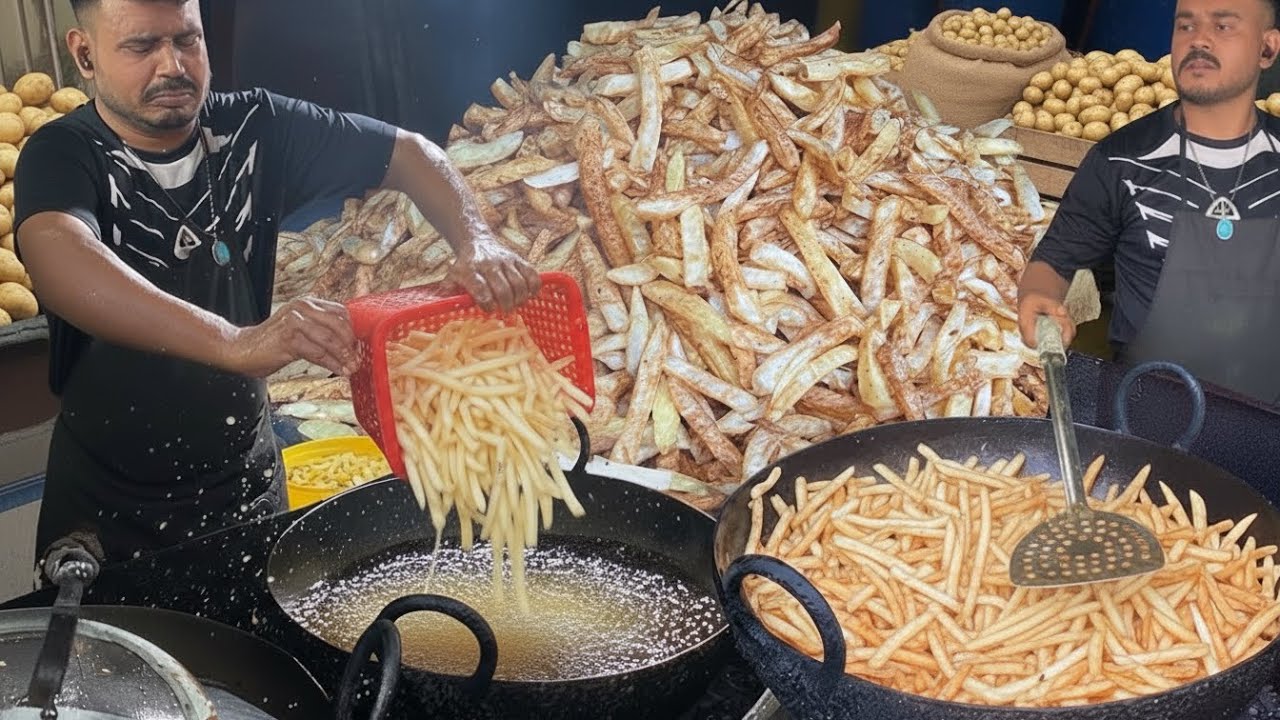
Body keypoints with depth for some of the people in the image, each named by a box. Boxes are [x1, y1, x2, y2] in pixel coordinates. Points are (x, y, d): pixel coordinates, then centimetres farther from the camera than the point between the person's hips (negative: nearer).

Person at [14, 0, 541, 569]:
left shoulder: (254, 128, -6)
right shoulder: (62, 155, -17)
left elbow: (407, 153, -5)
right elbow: (58, 261, -38)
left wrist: (477, 242, -26)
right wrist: (234, 343, -53)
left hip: (246, 484, 3)